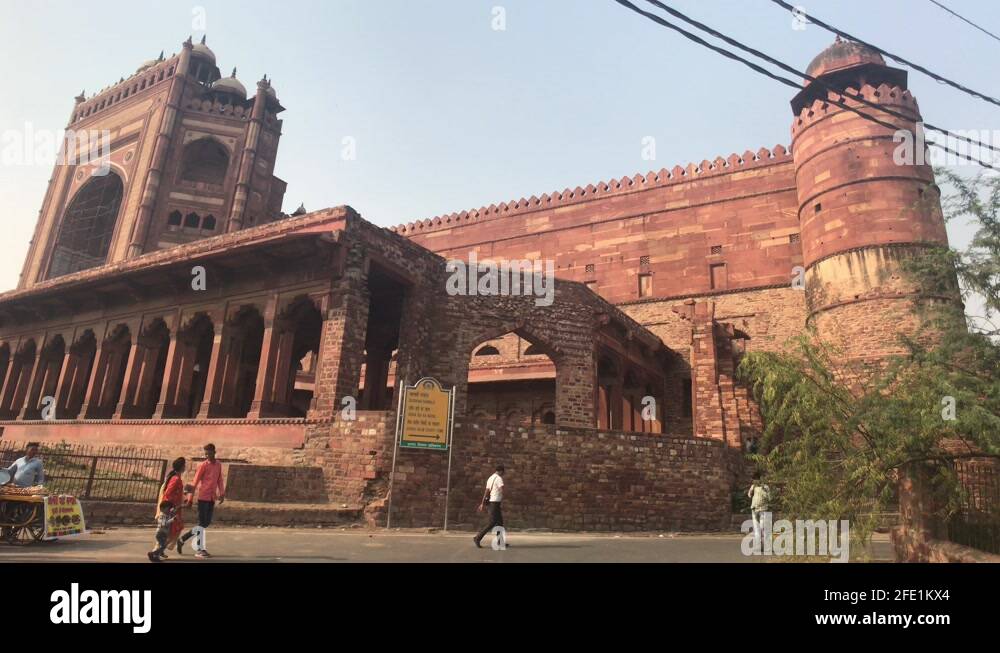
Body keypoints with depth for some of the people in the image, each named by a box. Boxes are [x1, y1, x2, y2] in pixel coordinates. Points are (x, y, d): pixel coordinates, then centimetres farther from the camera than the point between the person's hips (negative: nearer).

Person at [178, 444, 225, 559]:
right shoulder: (203, 465, -7)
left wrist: (222, 494, 7)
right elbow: (195, 481, -9)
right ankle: (199, 550, 2)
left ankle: (183, 539, 23)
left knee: (207, 523, 10)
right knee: (202, 523, -4)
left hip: (212, 498, 6)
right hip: (203, 497, -6)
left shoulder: (219, 464, 10)